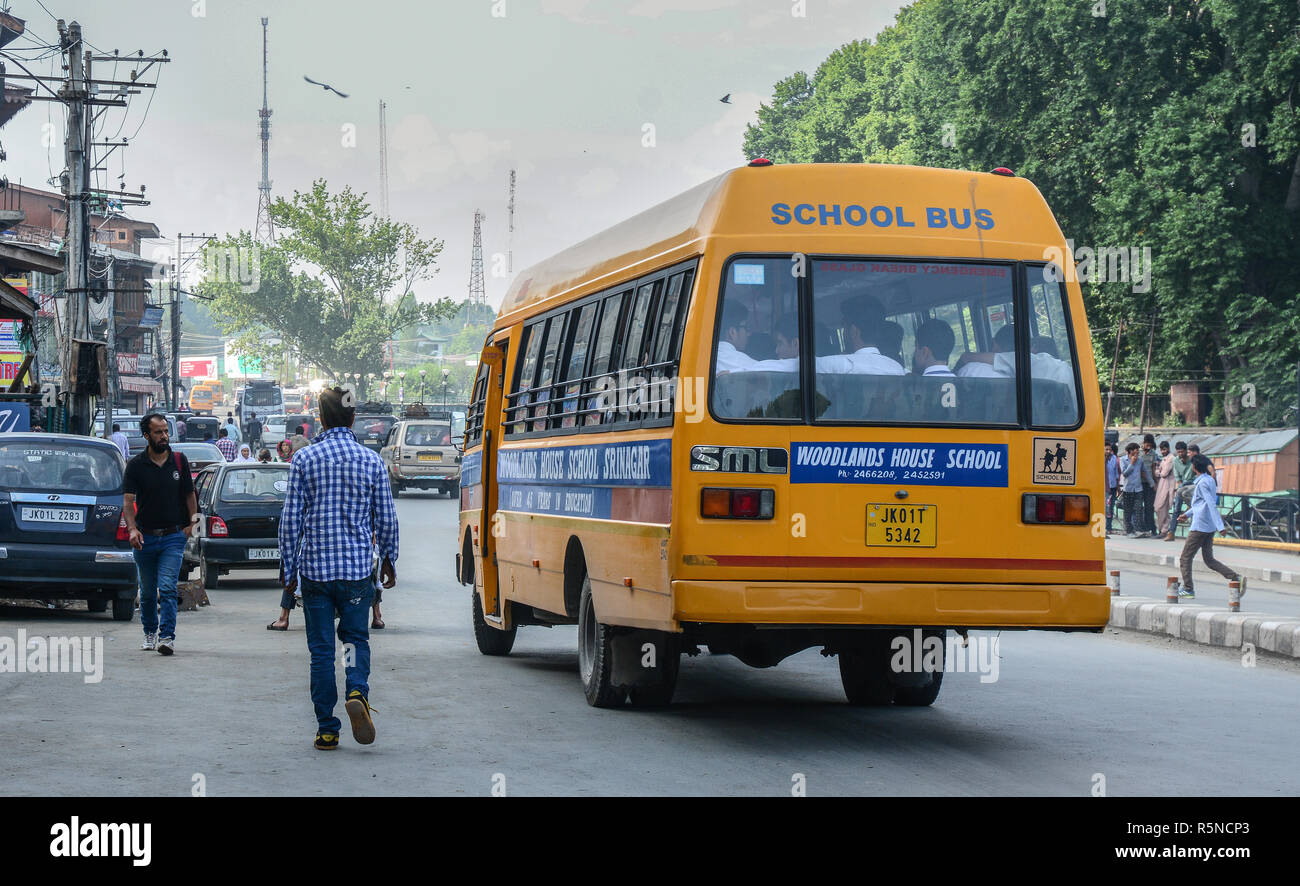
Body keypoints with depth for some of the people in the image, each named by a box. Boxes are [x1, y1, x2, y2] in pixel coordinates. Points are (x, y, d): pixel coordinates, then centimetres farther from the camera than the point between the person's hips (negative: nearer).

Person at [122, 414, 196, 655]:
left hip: (174, 537, -1)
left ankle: (167, 636, -16)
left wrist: (191, 523, 2)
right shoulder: (136, 465, 0)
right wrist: (132, 529, -21)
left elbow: (189, 495, 11)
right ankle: (150, 632, 30)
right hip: (145, 537, 1)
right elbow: (128, 501, -6)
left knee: (167, 588, -14)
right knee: (147, 592, 12)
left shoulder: (179, 461, 4)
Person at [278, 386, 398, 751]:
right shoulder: (372, 461, 0)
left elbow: (291, 519, -3)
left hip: (315, 567, -1)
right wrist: (388, 559, 20)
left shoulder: (303, 459, -3)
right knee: (356, 637, 16)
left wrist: (288, 569, 6)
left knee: (321, 648, 6)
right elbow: (386, 518, 5)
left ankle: (327, 729, 7)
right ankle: (357, 691, -13)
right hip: (358, 568, 1)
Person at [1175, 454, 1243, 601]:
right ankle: (1236, 577, -4)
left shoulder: (1202, 483, -15)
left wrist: (1220, 526, -29)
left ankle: (1187, 590, 3)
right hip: (1210, 527, 9)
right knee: (1209, 559, 10)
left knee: (1185, 558, 2)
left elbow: (1212, 505, -23)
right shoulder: (1210, 480, 13)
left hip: (1200, 527, -9)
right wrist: (1187, 514, 34)